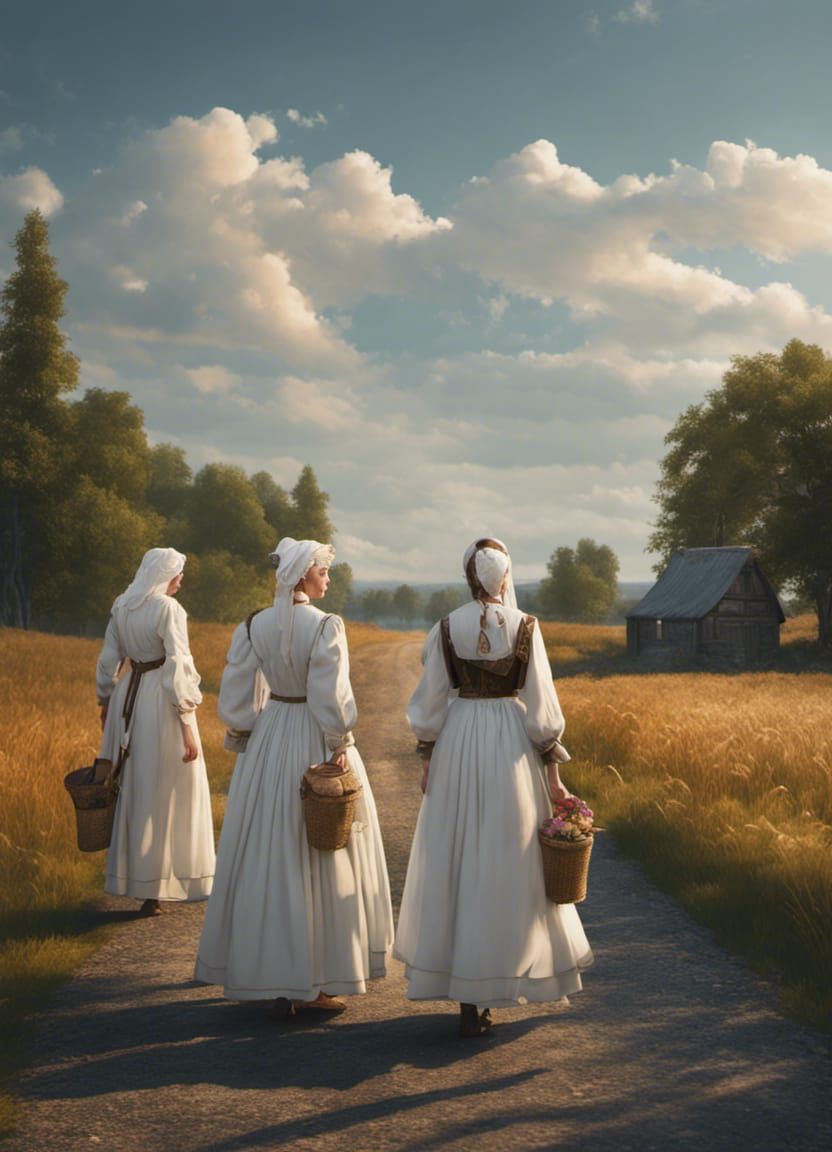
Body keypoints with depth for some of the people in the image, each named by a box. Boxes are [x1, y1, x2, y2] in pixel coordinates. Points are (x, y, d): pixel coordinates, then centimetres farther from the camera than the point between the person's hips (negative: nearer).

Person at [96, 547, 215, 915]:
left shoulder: (121, 606, 6)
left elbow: (108, 660, 12)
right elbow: (178, 667, -16)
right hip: (162, 704, -6)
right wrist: (187, 724, -13)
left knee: (134, 791, 15)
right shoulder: (169, 609, -14)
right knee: (170, 794, 4)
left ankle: (132, 878, 24)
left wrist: (106, 701, 24)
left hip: (128, 699, 7)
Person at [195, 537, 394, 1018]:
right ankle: (310, 984, 10)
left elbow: (237, 699, 4)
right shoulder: (326, 626, -15)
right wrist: (340, 752, -12)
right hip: (318, 746, -5)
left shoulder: (254, 626, 1)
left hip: (268, 744, 5)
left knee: (267, 860, 13)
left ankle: (265, 973, 21)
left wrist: (250, 740, 14)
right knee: (319, 864, 5)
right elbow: (330, 699, -19)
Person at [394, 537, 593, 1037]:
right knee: (507, 866, 8)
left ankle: (467, 999, 13)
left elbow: (430, 702, 1)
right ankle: (489, 985, 13)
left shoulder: (446, 629, -2)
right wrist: (552, 770, 2)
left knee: (455, 865, 9)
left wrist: (427, 758, 12)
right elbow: (541, 703, -5)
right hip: (511, 749, -1)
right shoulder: (525, 627, -6)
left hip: (457, 749, 2)